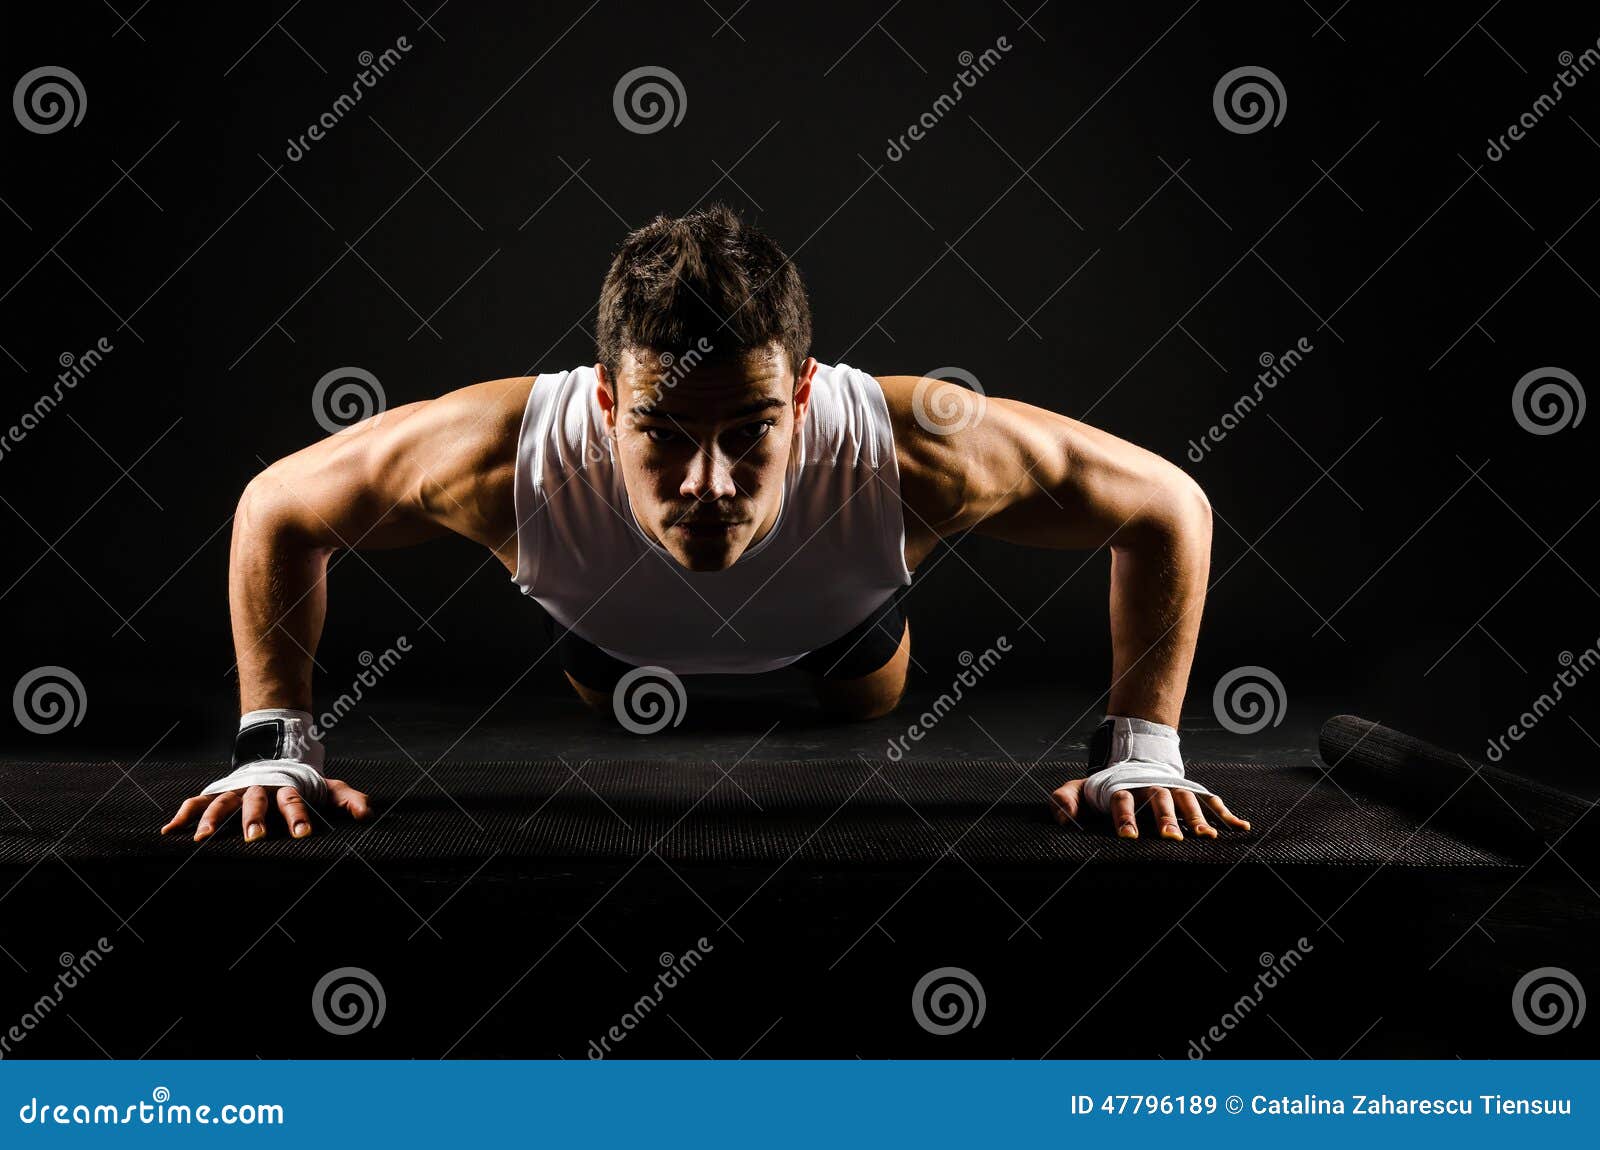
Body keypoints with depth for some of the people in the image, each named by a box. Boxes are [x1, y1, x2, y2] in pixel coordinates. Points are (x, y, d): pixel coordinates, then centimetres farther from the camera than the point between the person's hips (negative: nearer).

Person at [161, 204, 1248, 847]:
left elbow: (1170, 505, -32)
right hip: (614, 630, 0)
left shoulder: (913, 450, -50)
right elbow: (275, 509, -27)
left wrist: (1139, 752, -32)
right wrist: (277, 746, -27)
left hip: (840, 617, 0)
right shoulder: (511, 454, -48)